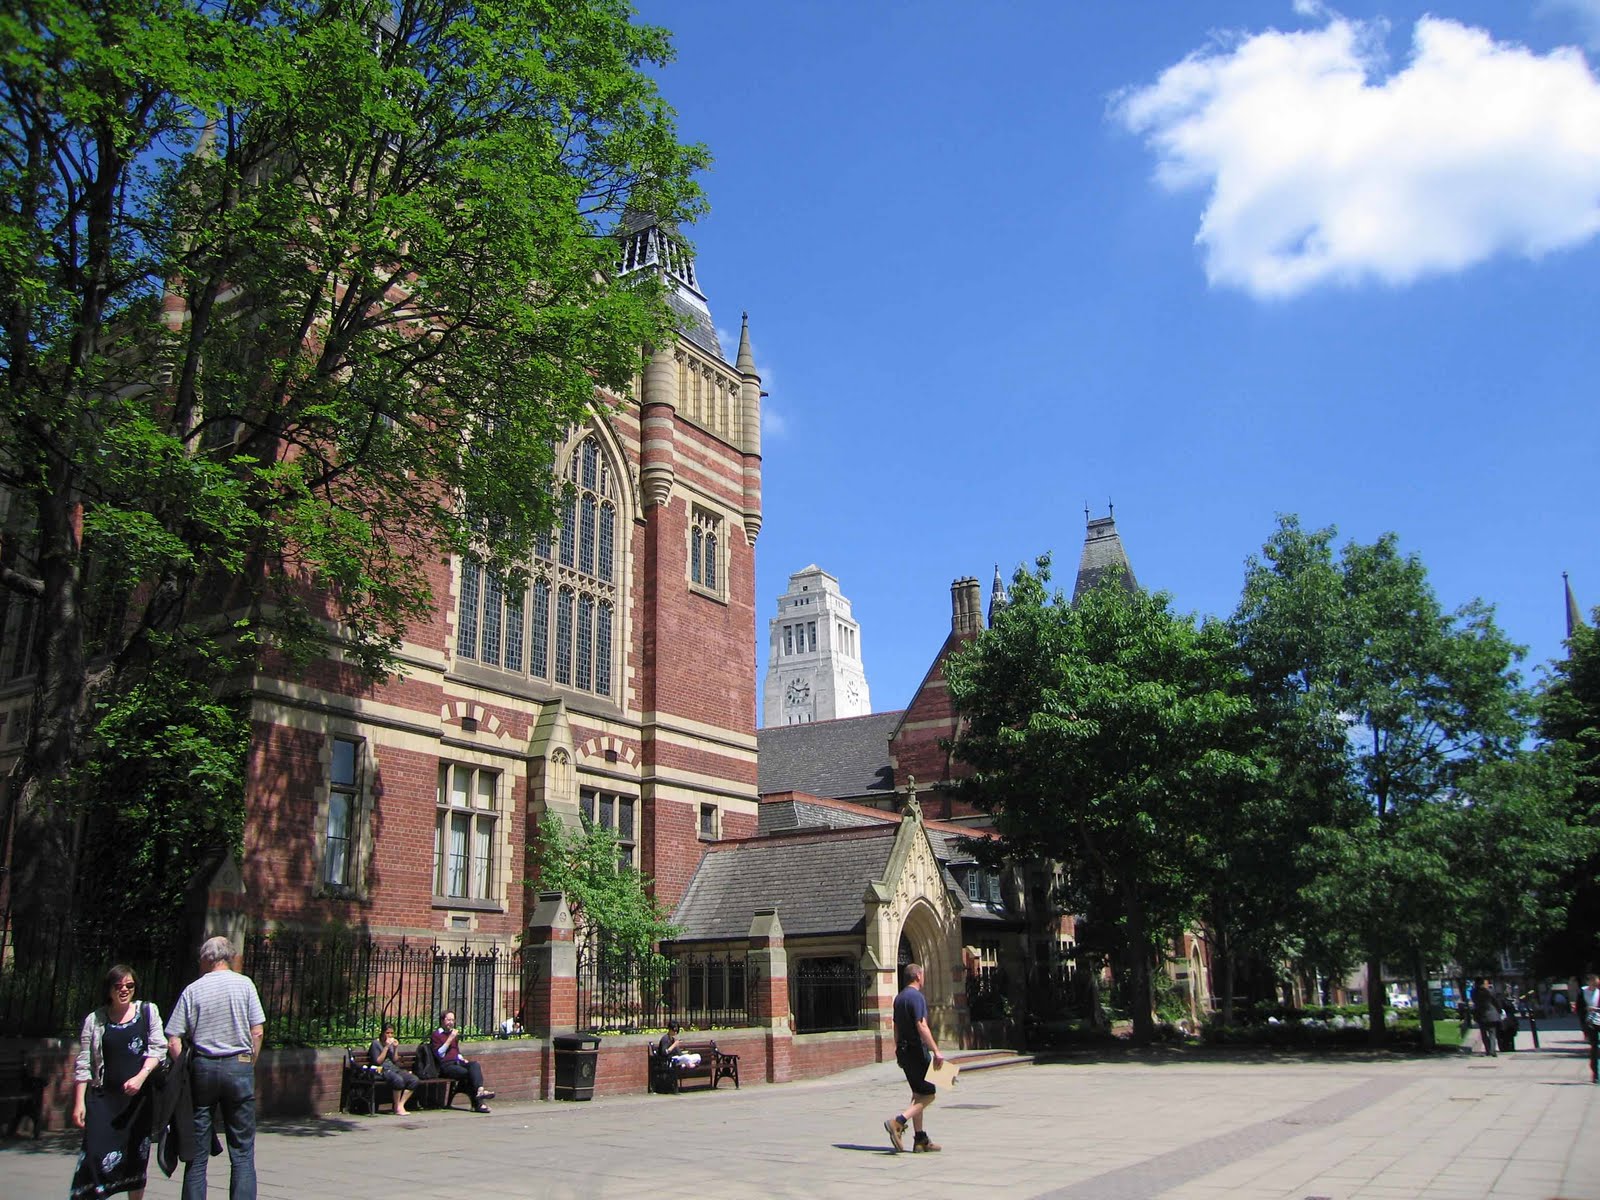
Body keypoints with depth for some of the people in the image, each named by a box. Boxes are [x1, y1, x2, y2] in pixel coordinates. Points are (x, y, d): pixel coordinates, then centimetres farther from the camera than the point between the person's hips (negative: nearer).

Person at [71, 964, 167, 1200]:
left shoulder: (148, 1011, 7)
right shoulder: (95, 1020, 5)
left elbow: (158, 1048, 2)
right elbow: (83, 1065, 5)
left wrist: (140, 1077, -13)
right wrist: (79, 1102, -1)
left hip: (139, 1096, 1)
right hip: (104, 1097, -1)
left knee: (137, 1157, 7)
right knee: (96, 1153, -14)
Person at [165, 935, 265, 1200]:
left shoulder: (192, 990, 2)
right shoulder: (244, 984, 1)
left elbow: (173, 1041, -2)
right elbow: (257, 1031, -3)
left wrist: (184, 1071, 8)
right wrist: (248, 1066, 9)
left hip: (202, 1067, 1)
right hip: (239, 1066, -1)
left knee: (197, 1150, 10)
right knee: (242, 1151, 5)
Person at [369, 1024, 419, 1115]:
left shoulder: (392, 1042, 18)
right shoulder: (376, 1043, 0)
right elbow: (378, 1061, -9)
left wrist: (395, 1048, 2)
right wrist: (386, 1047, -13)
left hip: (394, 1069, 7)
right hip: (383, 1070, -7)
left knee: (414, 1079, -18)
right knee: (399, 1080, -38)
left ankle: (401, 1105, -16)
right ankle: (397, 1108, -21)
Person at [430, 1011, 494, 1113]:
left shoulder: (454, 1033, 24)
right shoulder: (437, 1034, 3)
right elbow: (439, 1054, -10)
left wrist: (462, 1059, 14)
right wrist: (450, 1039, -13)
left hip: (457, 1062, 6)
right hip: (446, 1065, -6)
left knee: (475, 1065, -27)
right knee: (468, 1074, -30)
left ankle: (480, 1090, -48)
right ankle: (477, 1103, -29)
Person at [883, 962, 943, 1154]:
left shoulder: (899, 997, 14)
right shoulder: (917, 997, -14)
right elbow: (922, 1027, -22)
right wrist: (936, 1051, -21)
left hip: (904, 1050, 9)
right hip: (917, 1050, -9)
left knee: (918, 1094, 12)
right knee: (928, 1093, -4)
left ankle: (920, 1140, 12)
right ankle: (898, 1122, -17)